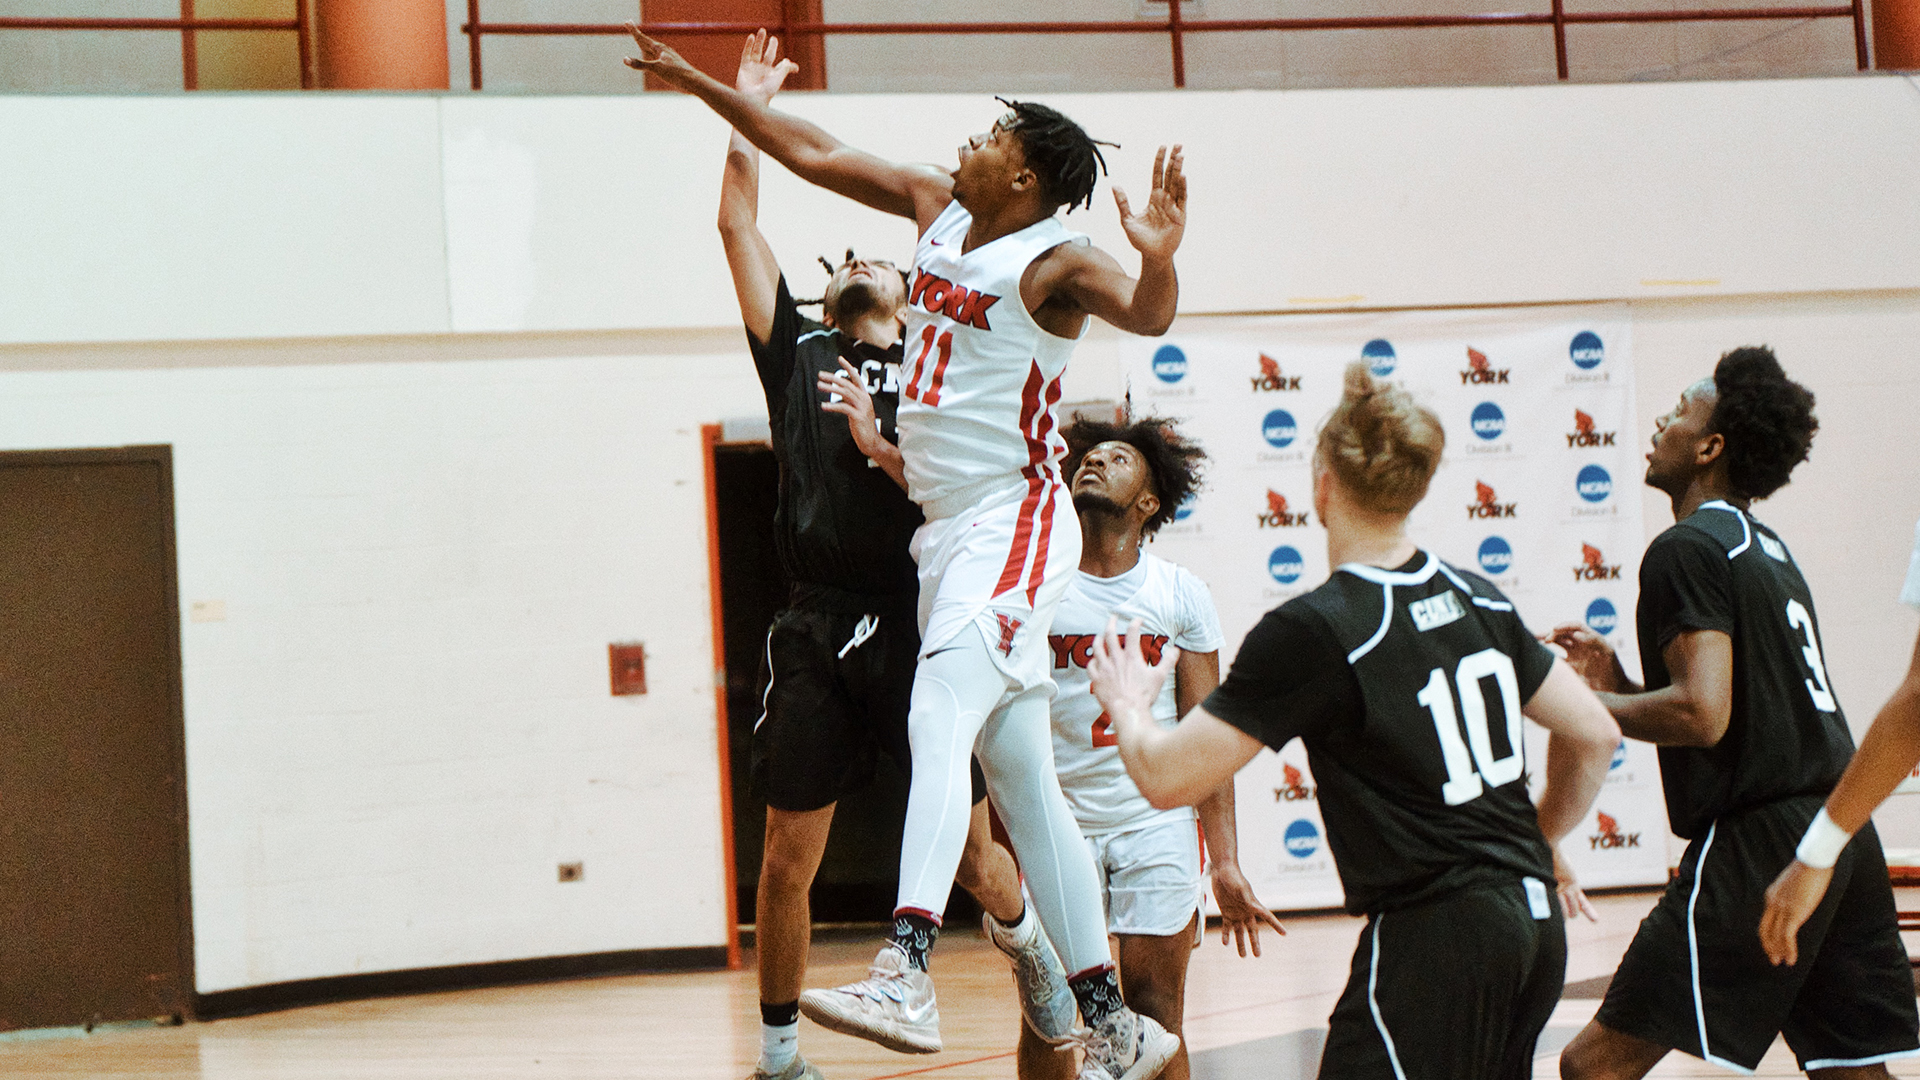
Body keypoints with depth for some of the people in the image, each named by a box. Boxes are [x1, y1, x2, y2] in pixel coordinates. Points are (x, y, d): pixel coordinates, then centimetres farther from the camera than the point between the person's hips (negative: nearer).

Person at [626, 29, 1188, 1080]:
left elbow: (1144, 315, -30)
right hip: (946, 529, 9)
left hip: (1012, 523, -8)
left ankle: (904, 975, -41)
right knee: (1023, 785, 11)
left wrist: (1159, 258, -50)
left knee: (937, 721, -29)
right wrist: (698, 82, 17)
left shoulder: (1052, 264, -13)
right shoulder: (937, 206, 8)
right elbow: (815, 152, 15)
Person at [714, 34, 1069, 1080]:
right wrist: (745, 112, 11)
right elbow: (739, 226, 10)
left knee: (972, 851, 2)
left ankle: (1029, 943, 34)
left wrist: (880, 446, -13)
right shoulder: (799, 353, 15)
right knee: (787, 862, 1)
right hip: (816, 632, 1)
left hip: (915, 626, -1)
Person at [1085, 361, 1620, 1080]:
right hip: (1534, 922, 8)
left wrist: (1127, 704, 10)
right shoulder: (1476, 597, 8)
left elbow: (1168, 778, -11)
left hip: (1431, 934, -8)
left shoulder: (1310, 631, -13)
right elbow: (1595, 736, 15)